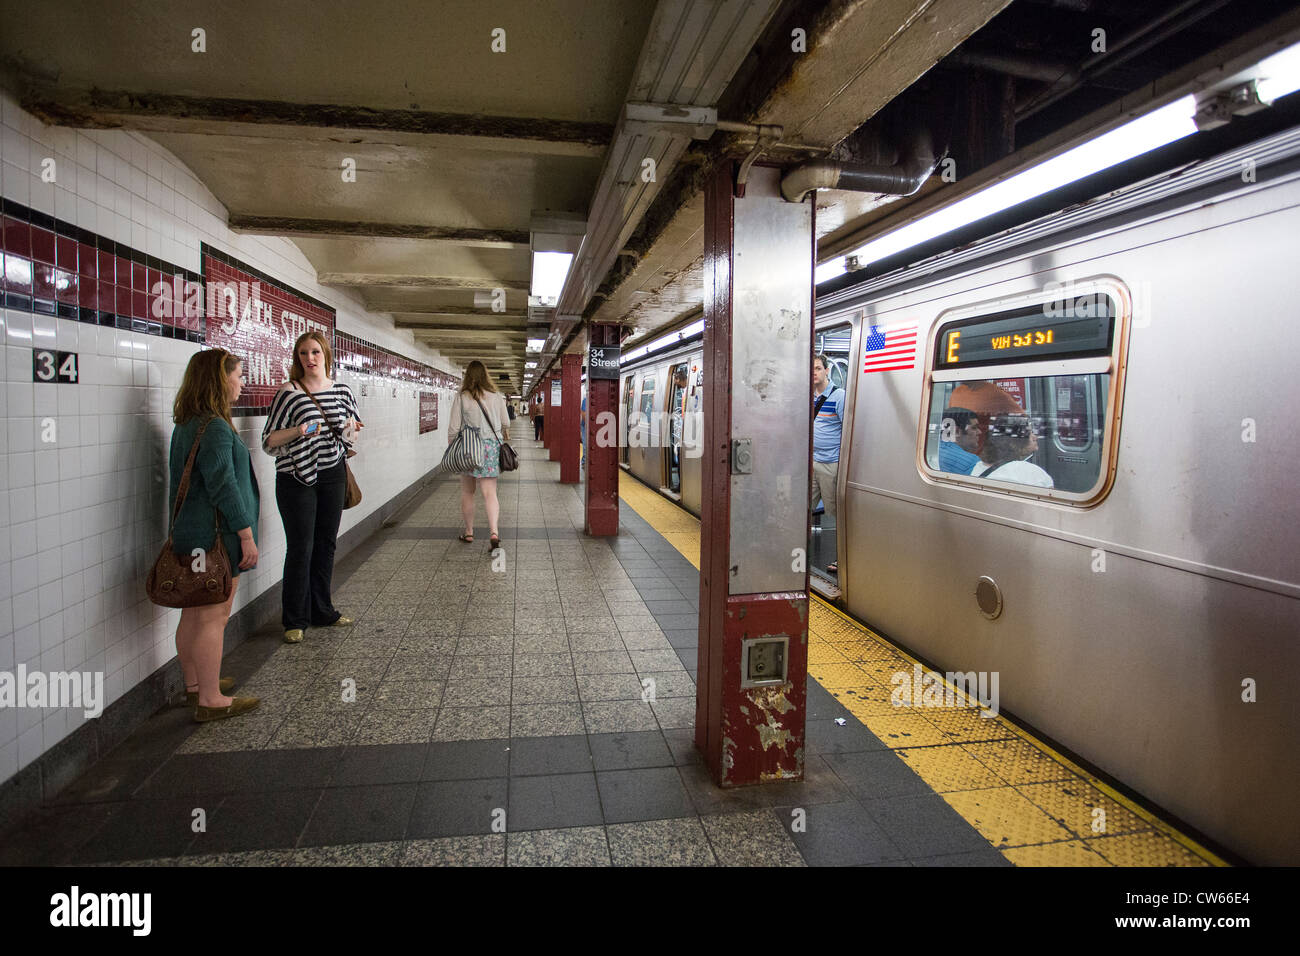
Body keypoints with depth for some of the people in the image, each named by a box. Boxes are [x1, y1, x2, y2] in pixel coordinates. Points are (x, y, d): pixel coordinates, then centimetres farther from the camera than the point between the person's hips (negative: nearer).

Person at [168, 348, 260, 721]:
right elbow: (224, 487, -22)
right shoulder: (215, 428, -19)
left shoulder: (186, 424, 13)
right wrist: (247, 534, -18)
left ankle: (195, 684, 31)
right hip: (215, 536, -10)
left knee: (194, 613, 18)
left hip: (190, 534, 10)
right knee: (213, 617, -2)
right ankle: (210, 699, 6)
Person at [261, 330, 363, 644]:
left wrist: (350, 428, -4)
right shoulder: (289, 392, -8)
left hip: (333, 475, 4)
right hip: (297, 477, -4)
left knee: (326, 544, 11)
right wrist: (298, 430, -23)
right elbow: (269, 441, -6)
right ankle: (295, 620, 12)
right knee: (300, 547, -1)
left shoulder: (342, 391, 6)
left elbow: (352, 435, 19)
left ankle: (322, 611, 25)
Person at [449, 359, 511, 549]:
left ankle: (469, 532, 23)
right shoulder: (496, 396, 3)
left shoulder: (462, 398, -5)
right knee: (490, 493, -1)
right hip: (492, 446, 2)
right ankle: (494, 532, -18)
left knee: (467, 493, 14)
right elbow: (505, 424, 8)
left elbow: (454, 428, -4)